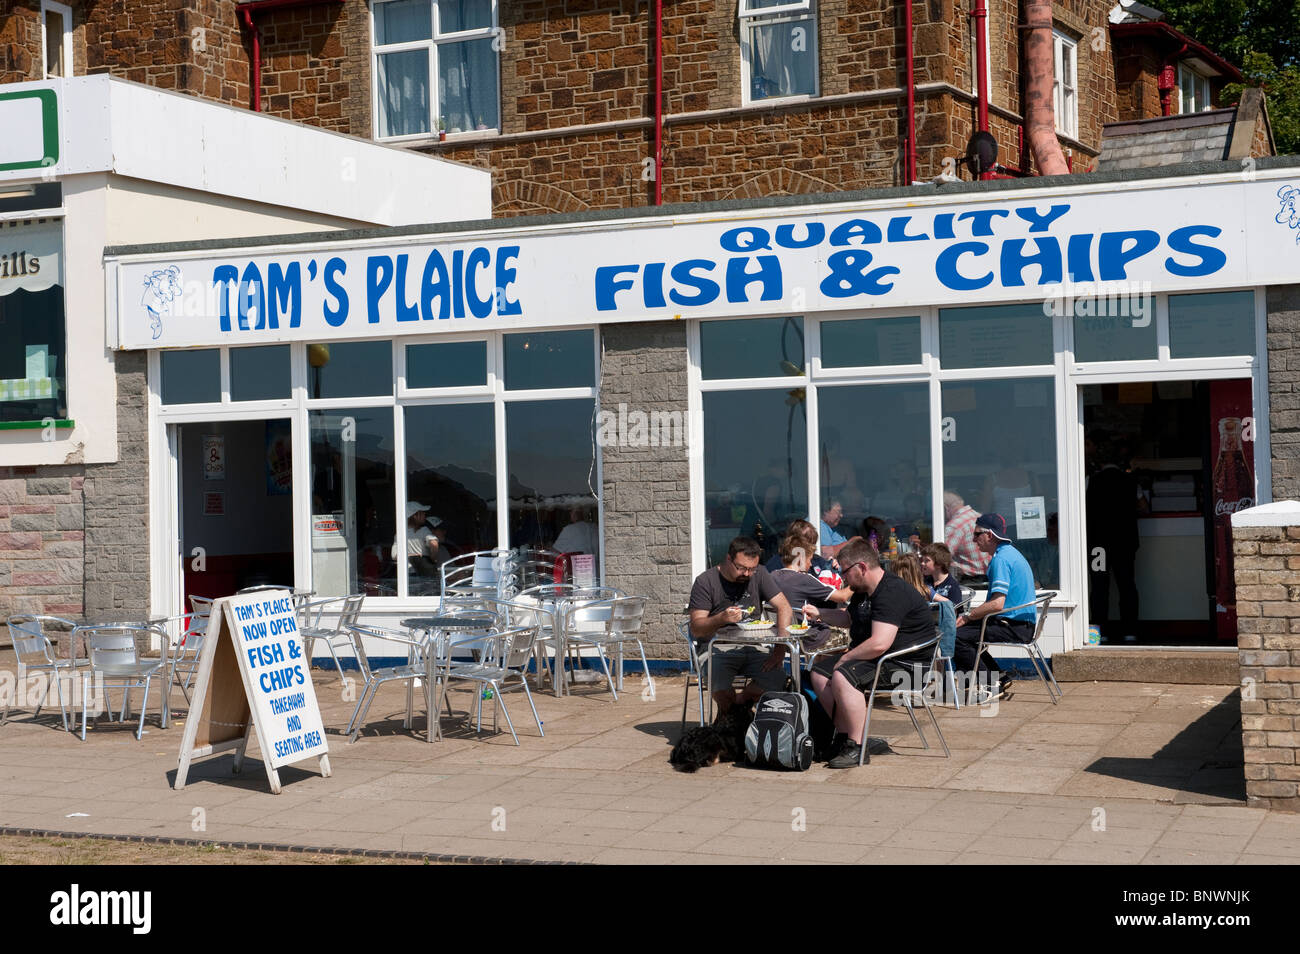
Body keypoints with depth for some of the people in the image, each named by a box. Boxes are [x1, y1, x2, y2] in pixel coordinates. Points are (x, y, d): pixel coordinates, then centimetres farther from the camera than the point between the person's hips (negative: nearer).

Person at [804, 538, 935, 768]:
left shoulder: (892, 592, -21)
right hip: (871, 657, 11)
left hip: (905, 663, -11)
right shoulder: (863, 592, 14)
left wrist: (846, 658, -17)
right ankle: (845, 737, -1)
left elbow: (879, 644, -31)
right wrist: (819, 613, 28)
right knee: (820, 673, 3)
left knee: (841, 676, -30)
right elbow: (849, 617, 38)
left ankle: (856, 748, -25)